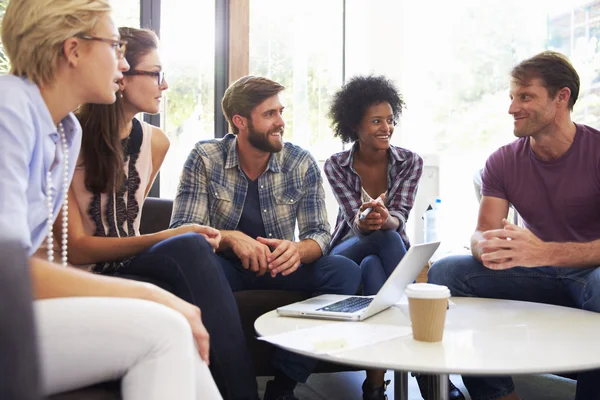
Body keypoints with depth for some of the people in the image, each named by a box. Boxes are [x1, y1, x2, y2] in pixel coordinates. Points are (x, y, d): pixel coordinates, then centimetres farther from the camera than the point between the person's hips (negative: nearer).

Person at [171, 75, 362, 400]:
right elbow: (181, 229, -15)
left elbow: (319, 233, -5)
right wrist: (231, 238, -36)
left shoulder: (302, 164, -5)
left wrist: (298, 249, -31)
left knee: (345, 271, -22)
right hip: (223, 265, -2)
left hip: (280, 267, 3)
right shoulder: (205, 158, -9)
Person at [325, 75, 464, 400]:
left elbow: (399, 218, -19)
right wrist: (365, 221, -45)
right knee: (387, 239, -35)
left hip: (392, 249, 1)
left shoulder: (410, 162, -5)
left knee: (372, 267, -37)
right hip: (348, 253, -1)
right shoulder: (336, 166, -7)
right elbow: (355, 222, -18)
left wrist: (384, 219, -45)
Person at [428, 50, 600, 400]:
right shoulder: (503, 162, 1)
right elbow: (483, 233, -6)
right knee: (444, 272, -18)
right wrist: (487, 246, -32)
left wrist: (544, 252, -39)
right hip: (536, 275, 4)